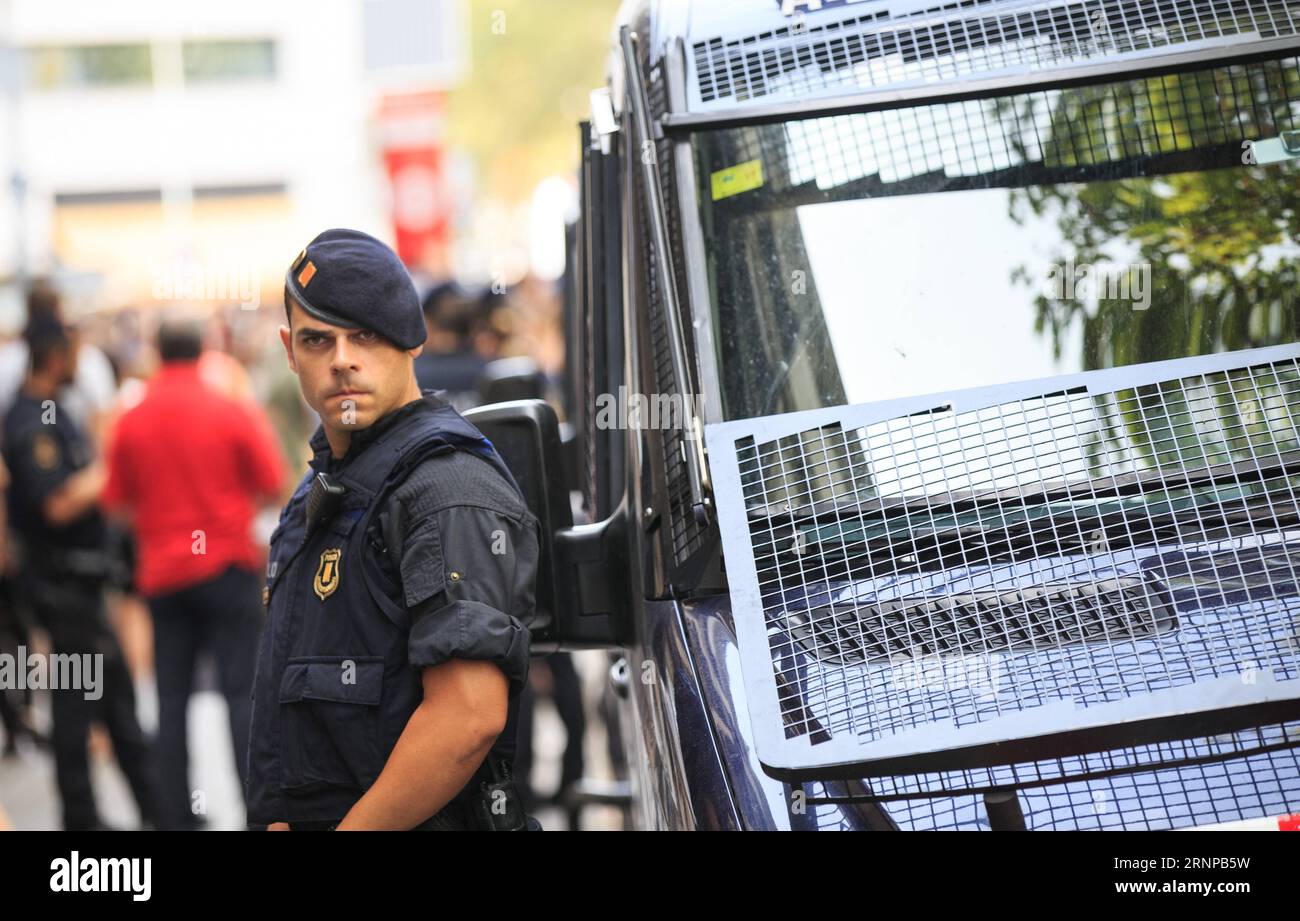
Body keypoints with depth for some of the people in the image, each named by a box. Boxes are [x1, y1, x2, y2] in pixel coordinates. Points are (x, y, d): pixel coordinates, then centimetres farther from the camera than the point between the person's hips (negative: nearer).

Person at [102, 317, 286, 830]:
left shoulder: (130, 423, -1)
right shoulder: (233, 412, -8)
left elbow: (118, 503, 5)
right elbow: (273, 488, -4)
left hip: (162, 573, 2)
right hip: (227, 566, -2)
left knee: (172, 700, 8)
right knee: (242, 691, 0)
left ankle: (175, 816, 9)